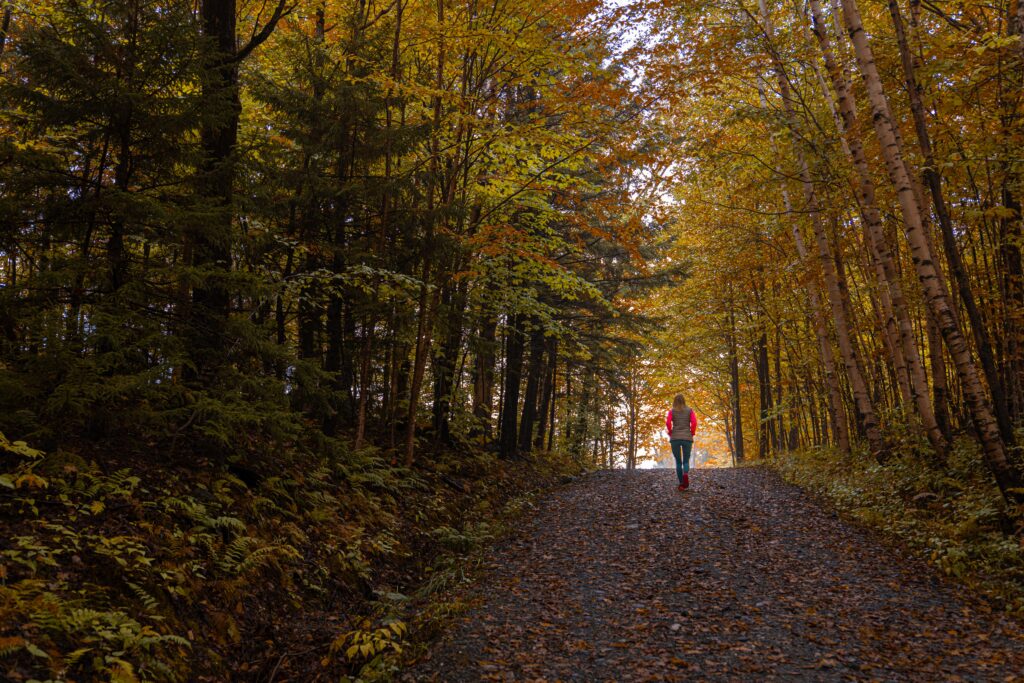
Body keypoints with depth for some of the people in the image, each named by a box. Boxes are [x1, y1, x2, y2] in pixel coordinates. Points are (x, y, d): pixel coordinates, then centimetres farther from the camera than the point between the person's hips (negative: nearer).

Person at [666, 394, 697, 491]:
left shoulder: (672, 411, 4)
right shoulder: (690, 410, 6)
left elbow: (668, 422, -11)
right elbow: (694, 422, -7)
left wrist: (671, 433, 3)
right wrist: (692, 433, 5)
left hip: (675, 438, 0)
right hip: (687, 438, 0)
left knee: (678, 462, 10)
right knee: (686, 461, 7)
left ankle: (681, 484, 6)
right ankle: (686, 474, -26)